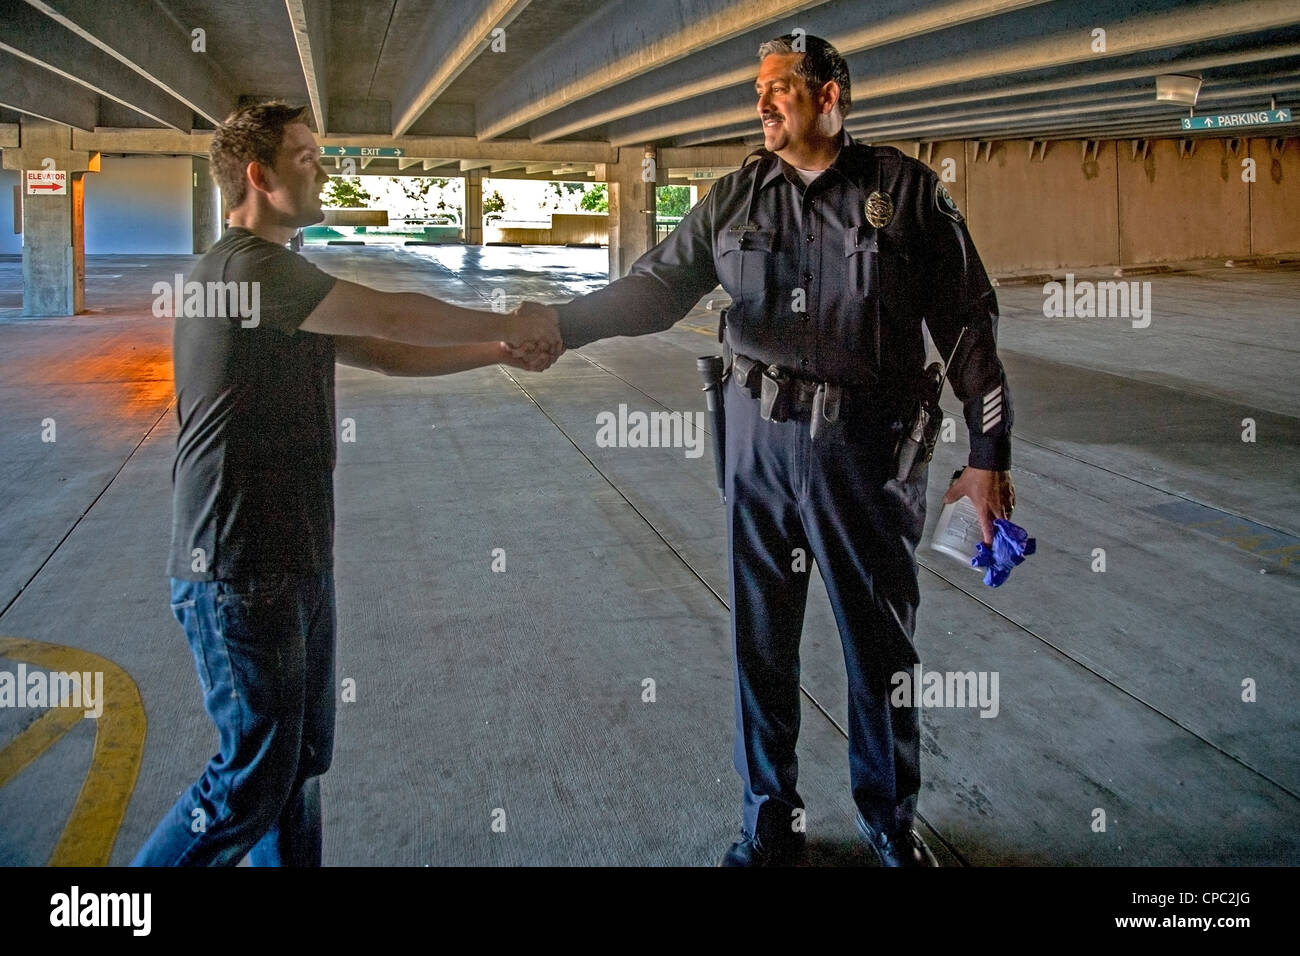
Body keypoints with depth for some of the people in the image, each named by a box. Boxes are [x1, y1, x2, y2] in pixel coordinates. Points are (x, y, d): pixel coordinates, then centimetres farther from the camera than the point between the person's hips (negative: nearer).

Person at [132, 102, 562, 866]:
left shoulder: (279, 277, 18)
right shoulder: (247, 266, -15)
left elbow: (383, 353, 15)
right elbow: (390, 316, -17)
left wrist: (498, 350, 7)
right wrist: (505, 325, -4)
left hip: (295, 559, 10)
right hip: (241, 571, -10)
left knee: (302, 756, 15)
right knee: (256, 773, -1)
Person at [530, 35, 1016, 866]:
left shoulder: (907, 190, -1)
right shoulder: (736, 199, 7)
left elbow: (969, 325, -2)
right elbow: (655, 287, 2)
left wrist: (990, 454, -5)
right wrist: (560, 324, -15)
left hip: (867, 448, -2)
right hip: (761, 441, 3)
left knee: (882, 642, 9)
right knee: (762, 639, 10)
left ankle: (893, 823, 32)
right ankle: (771, 822, 29)